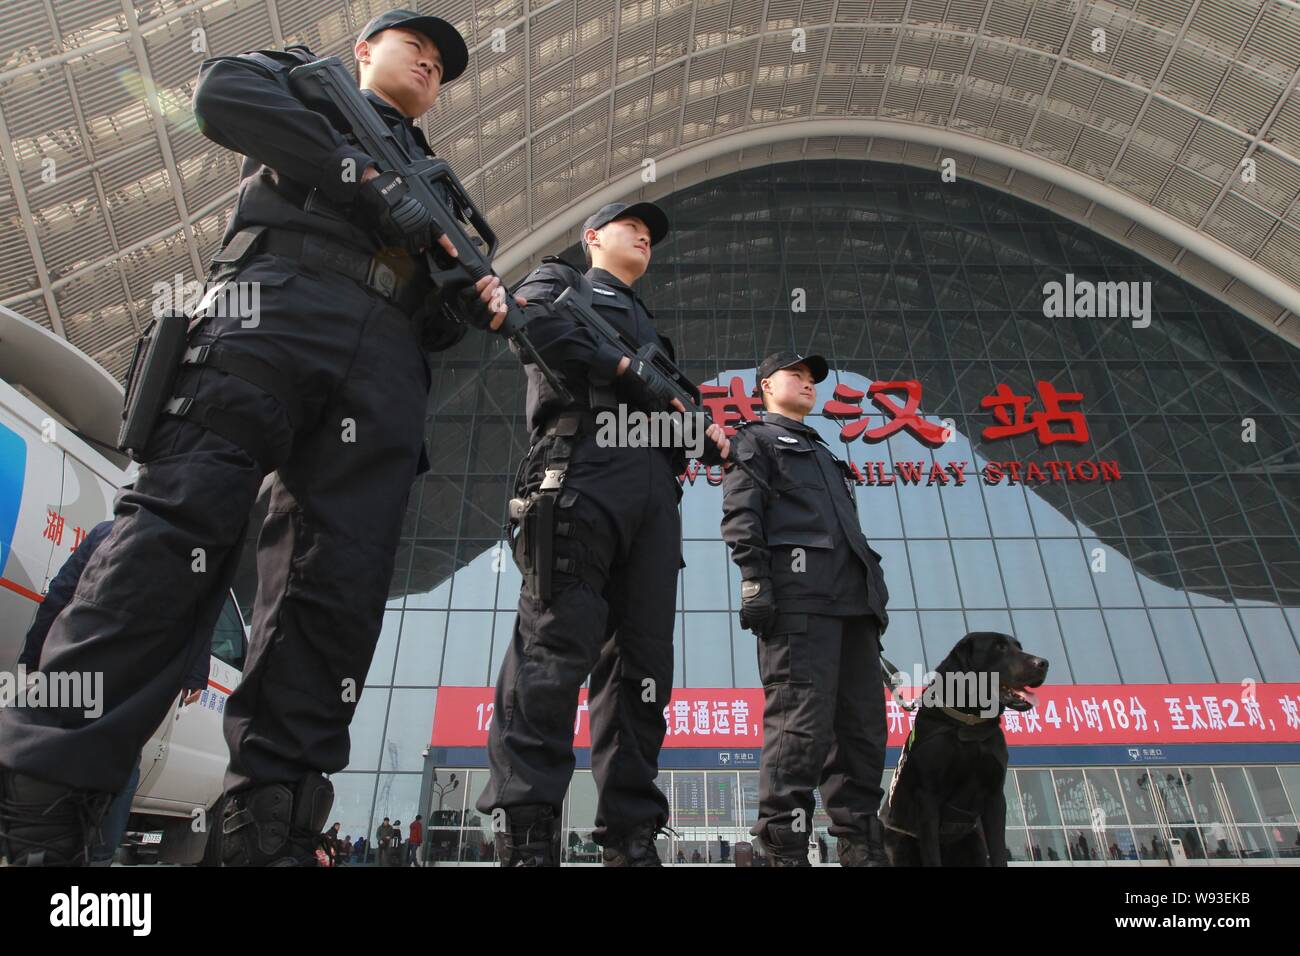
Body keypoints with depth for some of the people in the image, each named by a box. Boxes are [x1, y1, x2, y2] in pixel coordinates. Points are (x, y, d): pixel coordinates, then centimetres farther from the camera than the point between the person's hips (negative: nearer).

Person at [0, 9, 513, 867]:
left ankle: (268, 827, -11)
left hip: (385, 366, 4)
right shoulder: (307, 77, 29)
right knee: (181, 524, -18)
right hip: (276, 303, -4)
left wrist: (473, 305, 6)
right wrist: (378, 184, 0)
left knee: (342, 587, -11)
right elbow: (223, 96, 3)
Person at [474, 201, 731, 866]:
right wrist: (624, 369, -4)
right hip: (581, 466, -6)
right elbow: (533, 322, -3)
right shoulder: (559, 280, 22)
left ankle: (630, 837, 2)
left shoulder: (646, 324, 40)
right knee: (558, 642, -16)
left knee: (642, 660, -1)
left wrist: (708, 439, 9)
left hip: (654, 484, 7)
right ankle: (524, 833, -12)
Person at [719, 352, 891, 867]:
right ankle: (784, 849, -7)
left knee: (864, 724, 3)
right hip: (799, 592, -8)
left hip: (853, 596, 8)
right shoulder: (754, 438, 13)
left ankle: (862, 847, 9)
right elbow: (740, 515, -2)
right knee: (802, 725, -13)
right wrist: (755, 583, -16)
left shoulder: (824, 452, 36)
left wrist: (876, 599, 19)